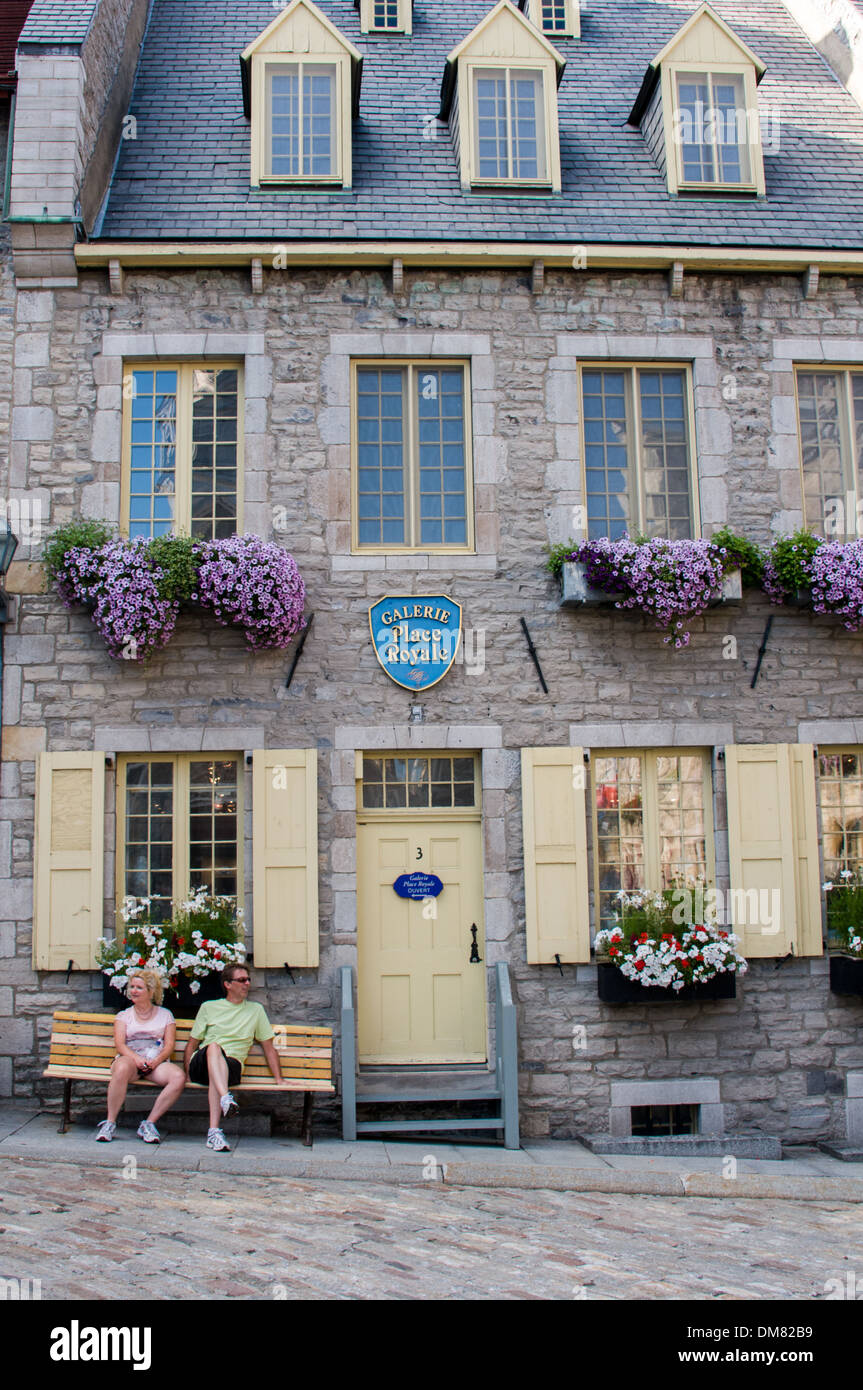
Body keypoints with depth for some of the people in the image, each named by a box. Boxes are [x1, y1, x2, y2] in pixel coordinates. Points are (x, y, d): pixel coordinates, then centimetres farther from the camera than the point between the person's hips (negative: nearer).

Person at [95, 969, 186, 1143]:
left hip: (157, 1063, 1)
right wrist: (136, 1058, -18)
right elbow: (119, 1043, 3)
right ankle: (110, 1122, -25)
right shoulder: (124, 1016, 19)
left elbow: (169, 1045, 8)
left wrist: (157, 1060, -13)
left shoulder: (165, 1014, 19)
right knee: (123, 1067, -39)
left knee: (179, 1077, -33)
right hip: (130, 1058, -1)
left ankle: (149, 1123, -21)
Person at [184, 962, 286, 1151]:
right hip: (201, 1063, 0)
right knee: (214, 1046, -35)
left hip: (231, 1066, 0)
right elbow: (192, 1044, 16)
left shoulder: (256, 1010, 21)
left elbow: (269, 1048, 20)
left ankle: (214, 1131, -49)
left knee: (216, 1074, -36)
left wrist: (279, 1080, 10)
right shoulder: (208, 1007, 19)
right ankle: (226, 1098, -57)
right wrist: (188, 1074, 0)